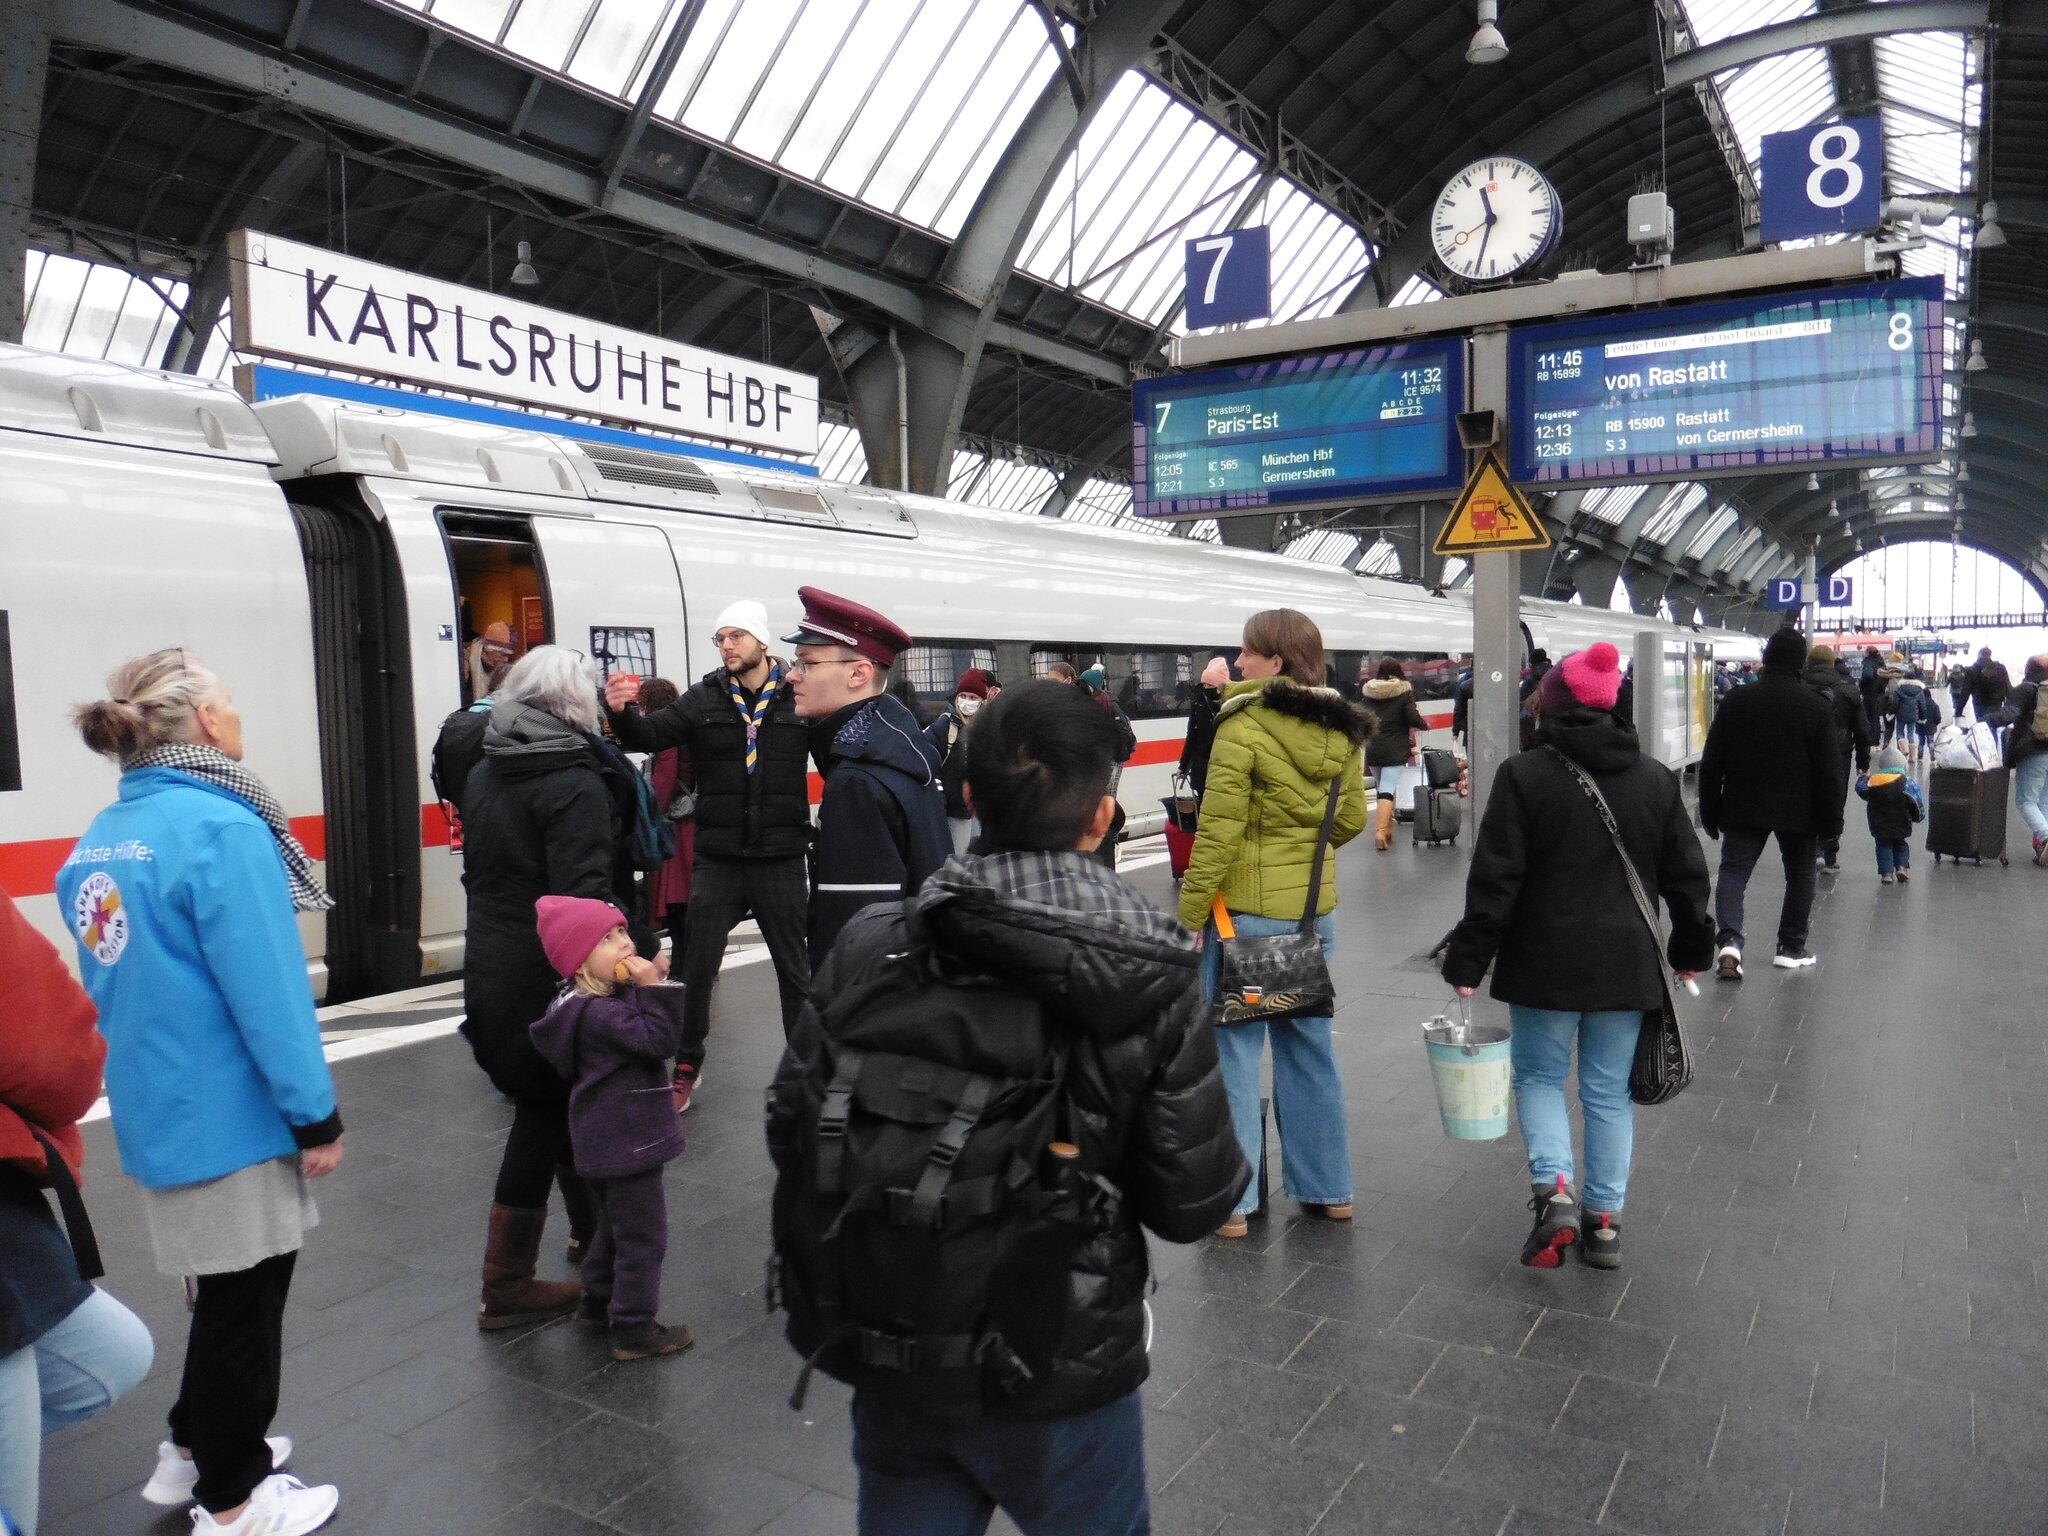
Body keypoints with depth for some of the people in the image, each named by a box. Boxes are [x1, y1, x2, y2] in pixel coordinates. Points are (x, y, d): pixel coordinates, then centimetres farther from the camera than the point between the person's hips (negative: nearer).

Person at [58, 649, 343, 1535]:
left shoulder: (97, 842, 6)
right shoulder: (219, 829, -22)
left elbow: (111, 983, 14)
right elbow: (267, 991, -24)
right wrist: (315, 1114, -16)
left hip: (159, 1110, 8)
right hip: (230, 1115, -8)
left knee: (229, 1287, 26)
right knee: (243, 1301, 9)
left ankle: (195, 1449, 42)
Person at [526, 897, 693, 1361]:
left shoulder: (607, 999, 6)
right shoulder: (598, 1013, -26)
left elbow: (653, 1039, 11)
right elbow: (658, 1039, -31)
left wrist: (649, 987, -1)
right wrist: (655, 988, -29)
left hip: (607, 1142, 10)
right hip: (628, 1141, -10)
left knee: (615, 1224, 27)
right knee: (643, 1235, 1)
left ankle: (597, 1302, 41)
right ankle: (633, 1330, 11)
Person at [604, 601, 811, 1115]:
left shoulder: (799, 696, -6)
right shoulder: (703, 698, 0)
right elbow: (650, 735, -7)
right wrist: (623, 712, -26)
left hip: (782, 860, -2)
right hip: (717, 860, 2)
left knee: (796, 971, 13)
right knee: (696, 969, 11)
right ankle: (686, 1067, 30)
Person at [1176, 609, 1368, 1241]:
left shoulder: (1244, 726, -15)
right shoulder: (1340, 729, 5)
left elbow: (1217, 831, -17)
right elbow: (1352, 817, 12)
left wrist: (1188, 915, -11)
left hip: (1247, 910, -6)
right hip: (1315, 911, 6)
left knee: (1234, 1048, 3)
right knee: (1308, 1046, 17)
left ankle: (1230, 1201, 10)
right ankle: (1327, 1189, 27)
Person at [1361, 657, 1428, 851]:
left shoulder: (1369, 693, 7)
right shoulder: (1405, 692, -4)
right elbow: (1413, 718, -10)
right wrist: (1425, 725, 10)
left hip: (1373, 748, 4)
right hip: (1395, 750, -4)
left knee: (1381, 788, 17)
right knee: (1388, 790, -9)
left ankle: (1387, 829, 24)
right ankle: (1381, 831, -21)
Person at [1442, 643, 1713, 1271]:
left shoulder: (1524, 774, -11)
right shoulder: (1656, 778, 4)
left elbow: (1494, 879, -13)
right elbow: (1686, 874, 9)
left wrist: (1468, 961, -7)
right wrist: (1692, 949, 23)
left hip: (1545, 962, -4)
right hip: (1627, 964, 4)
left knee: (1539, 1076, 13)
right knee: (1609, 1089, 13)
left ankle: (1554, 1189, -5)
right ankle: (1604, 1218, 19)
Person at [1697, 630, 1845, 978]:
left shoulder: (1735, 700, -2)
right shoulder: (1814, 705, -6)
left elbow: (1711, 763, 1)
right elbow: (1830, 769, -5)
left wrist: (1709, 813, 8)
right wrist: (1831, 820, 3)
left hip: (1743, 808, 0)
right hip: (1798, 811, 0)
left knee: (1733, 871, 1)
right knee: (1800, 875, 16)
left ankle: (1729, 940, -19)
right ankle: (1791, 948, 21)